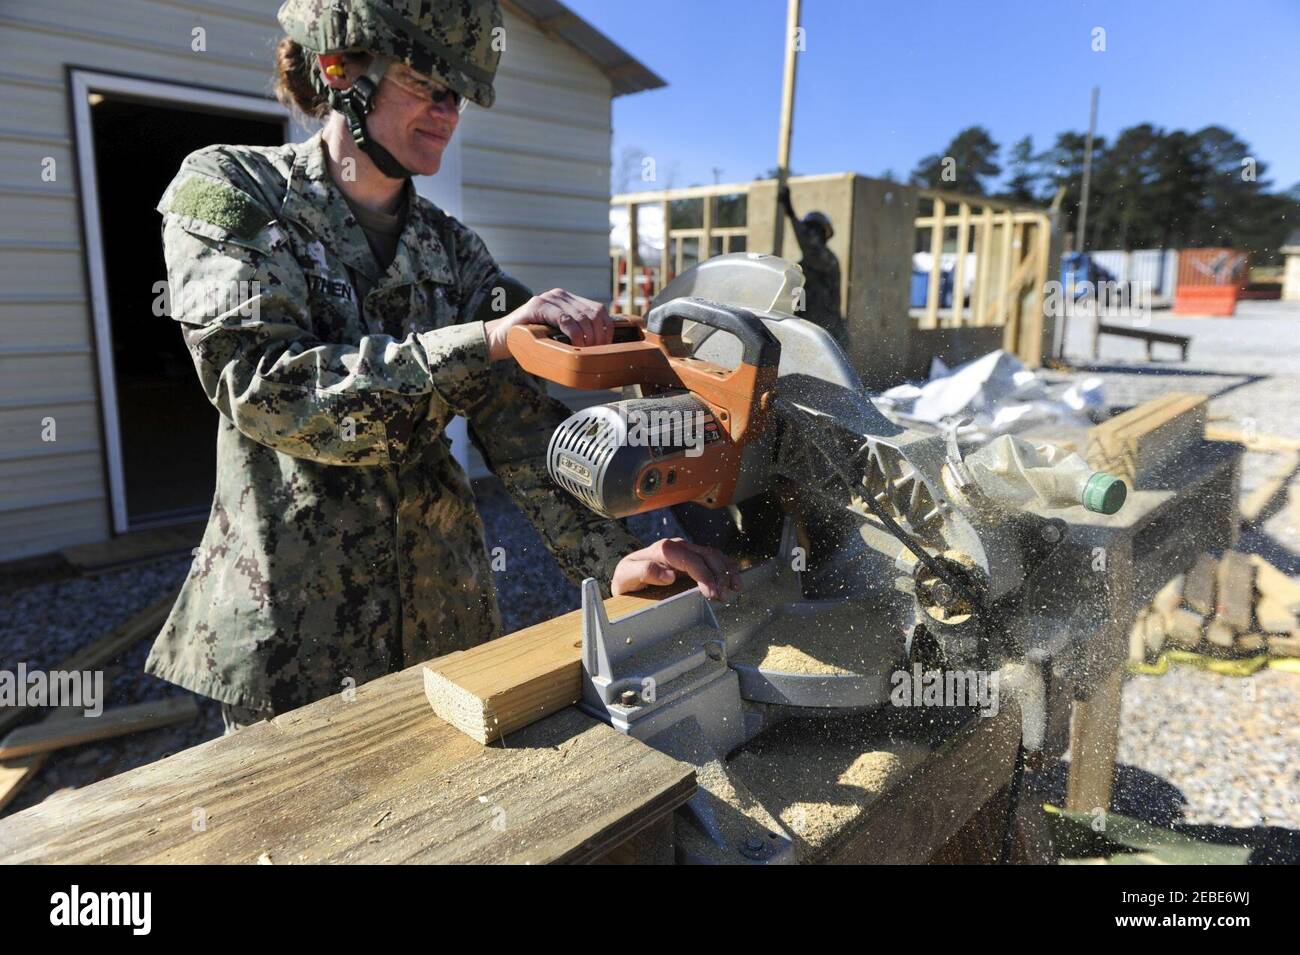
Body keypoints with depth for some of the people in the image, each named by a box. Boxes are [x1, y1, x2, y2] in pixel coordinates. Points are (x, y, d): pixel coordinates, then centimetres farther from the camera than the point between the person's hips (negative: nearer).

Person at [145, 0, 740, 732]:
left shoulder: (453, 251, 5)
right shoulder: (228, 191, -6)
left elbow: (521, 422, -6)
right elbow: (263, 384, -22)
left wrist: (609, 556, -20)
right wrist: (482, 340, -30)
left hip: (445, 613, 4)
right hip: (290, 626, -4)